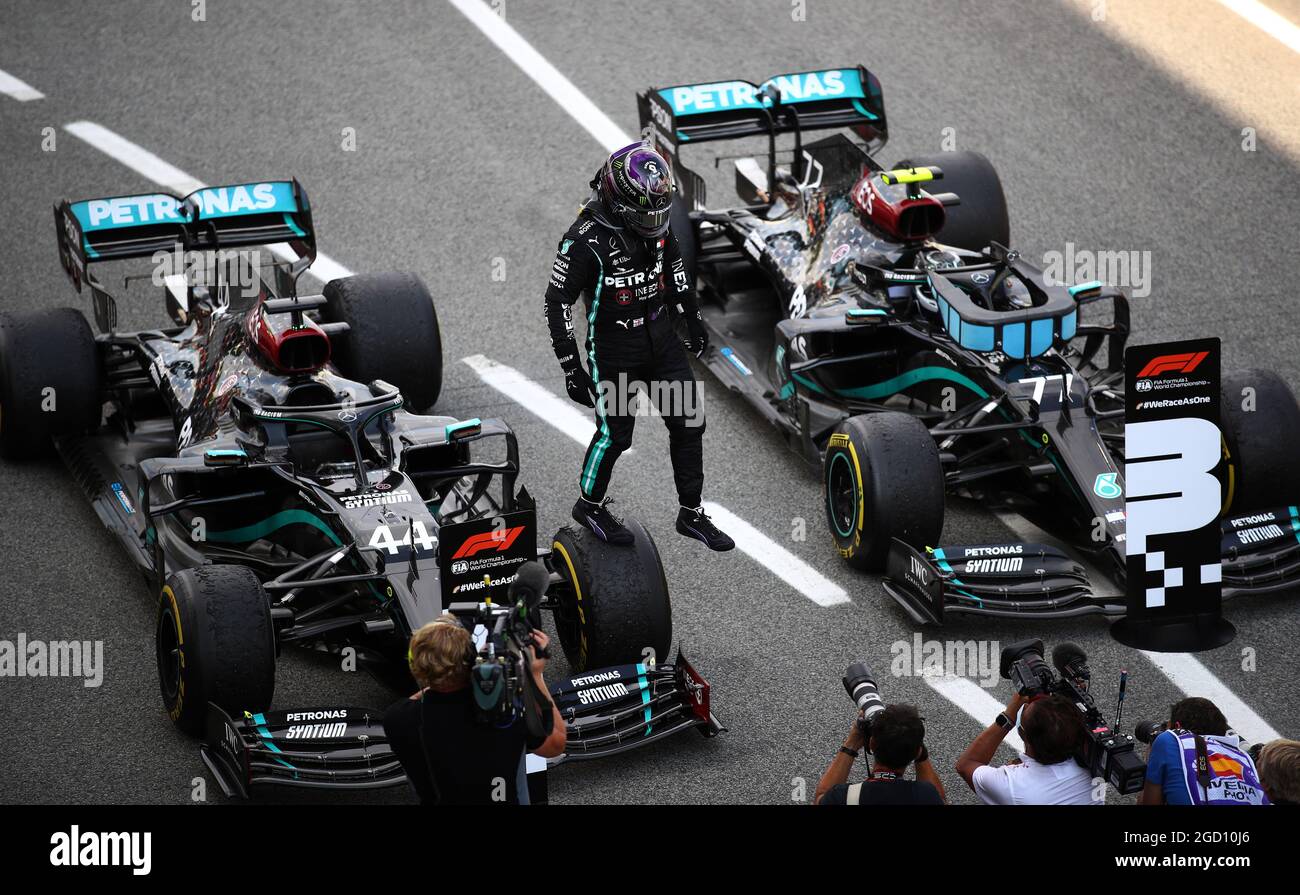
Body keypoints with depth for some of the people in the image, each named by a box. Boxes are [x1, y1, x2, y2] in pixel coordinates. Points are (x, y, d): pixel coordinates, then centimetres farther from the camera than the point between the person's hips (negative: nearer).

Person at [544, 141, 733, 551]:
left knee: (688, 423, 7)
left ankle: (691, 514, 20)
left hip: (661, 337, 6)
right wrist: (571, 367, -18)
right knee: (615, 434, 5)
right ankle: (589, 505, 31)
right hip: (613, 350, -6)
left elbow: (674, 263, 14)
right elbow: (557, 301, -19)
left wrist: (692, 317, 20)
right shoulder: (587, 240, -26)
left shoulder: (654, 222, -7)